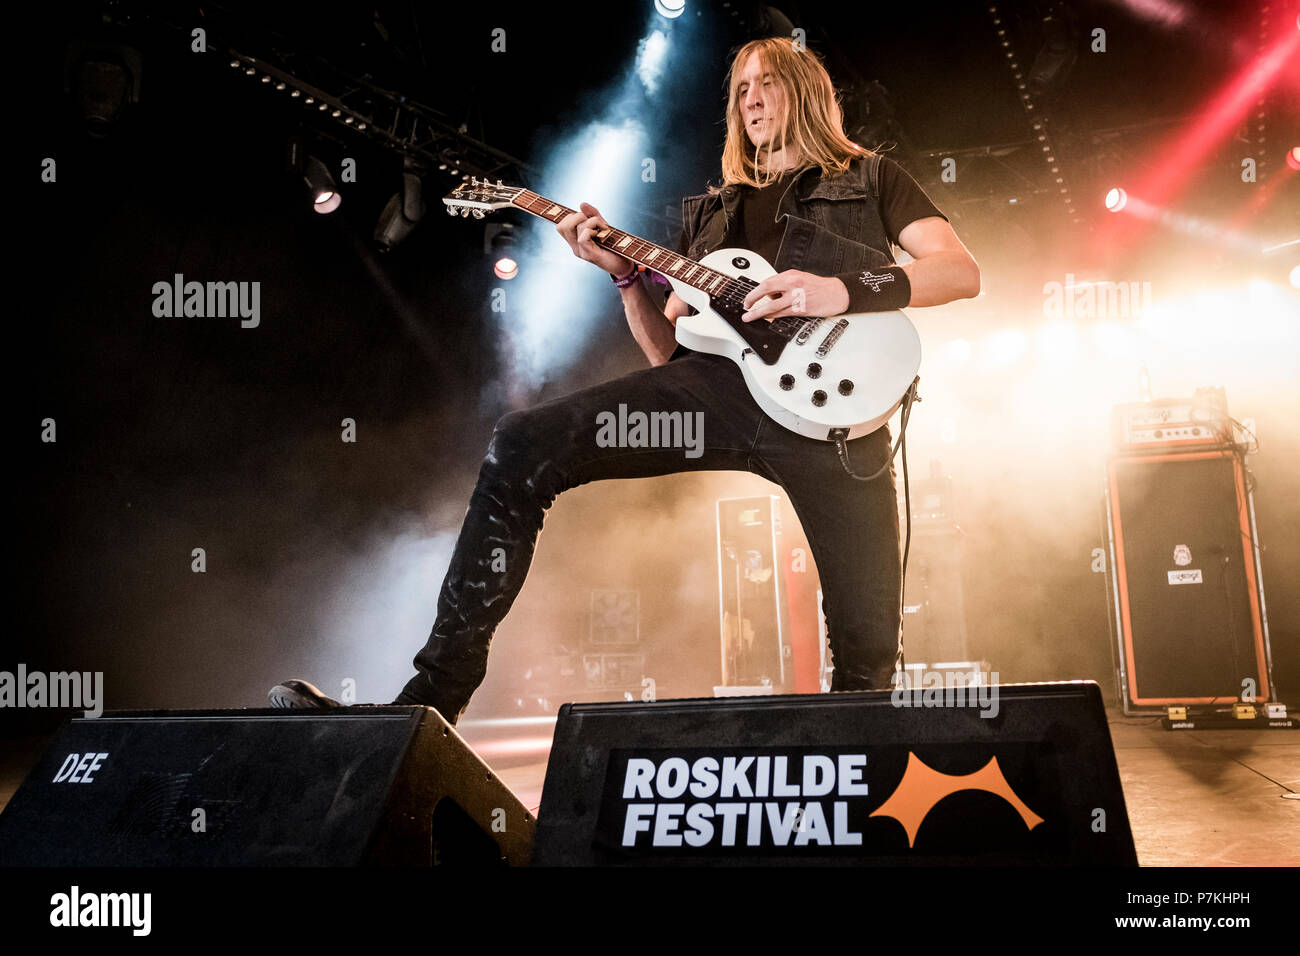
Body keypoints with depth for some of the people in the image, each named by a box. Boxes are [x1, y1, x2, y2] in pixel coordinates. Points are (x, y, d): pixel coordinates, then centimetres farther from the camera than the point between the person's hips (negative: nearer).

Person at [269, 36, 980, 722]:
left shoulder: (870, 179, 22)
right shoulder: (713, 211, 30)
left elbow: (962, 272, 6)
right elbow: (669, 350, 23)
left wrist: (844, 290, -10)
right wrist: (625, 275, 5)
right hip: (717, 381, 3)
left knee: (869, 649, -10)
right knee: (521, 447, -17)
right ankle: (432, 697, -15)